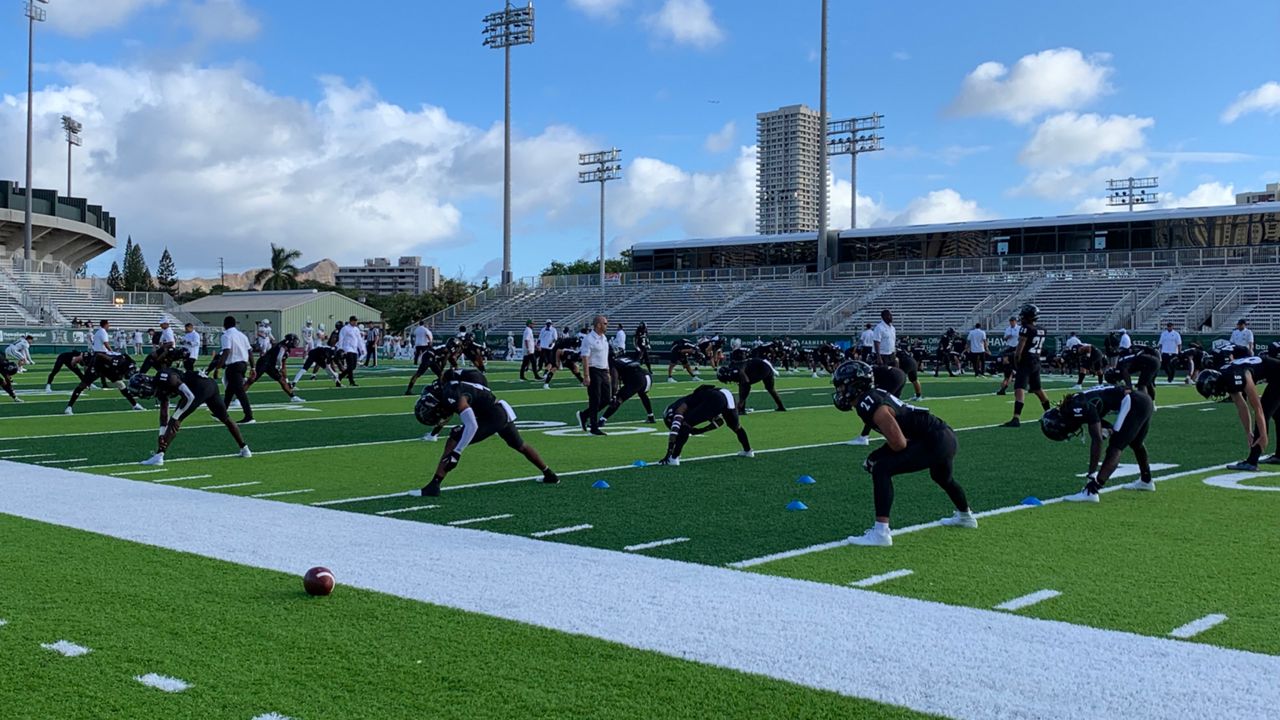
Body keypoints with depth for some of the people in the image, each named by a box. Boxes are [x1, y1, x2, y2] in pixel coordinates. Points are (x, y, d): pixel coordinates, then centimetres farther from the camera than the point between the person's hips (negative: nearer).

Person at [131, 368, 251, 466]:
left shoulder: (164, 377, -17)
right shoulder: (160, 389, 12)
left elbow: (189, 396, -21)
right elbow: (164, 414, 16)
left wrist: (175, 418, -15)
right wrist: (162, 435, 8)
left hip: (201, 386, -11)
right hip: (210, 385, 11)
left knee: (175, 421, -9)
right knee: (225, 418, 23)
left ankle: (159, 456, -15)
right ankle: (244, 449, 34)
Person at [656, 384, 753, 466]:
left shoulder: (680, 407, 12)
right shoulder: (691, 403, 35)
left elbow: (674, 431, -1)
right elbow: (719, 421, 35)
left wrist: (668, 454, -1)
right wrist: (701, 430, 32)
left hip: (715, 400, -9)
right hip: (728, 396, 9)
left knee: (685, 425, -2)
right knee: (735, 426, 37)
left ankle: (673, 458, -6)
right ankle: (748, 451, 57)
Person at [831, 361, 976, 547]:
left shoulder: (870, 405, -20)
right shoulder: (872, 396, 8)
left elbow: (899, 443, -22)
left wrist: (877, 456, -4)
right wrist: (878, 455, 9)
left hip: (936, 442, -10)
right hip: (946, 436, 10)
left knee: (881, 469, -17)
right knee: (943, 478, 38)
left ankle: (881, 532, -20)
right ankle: (965, 516, 65)